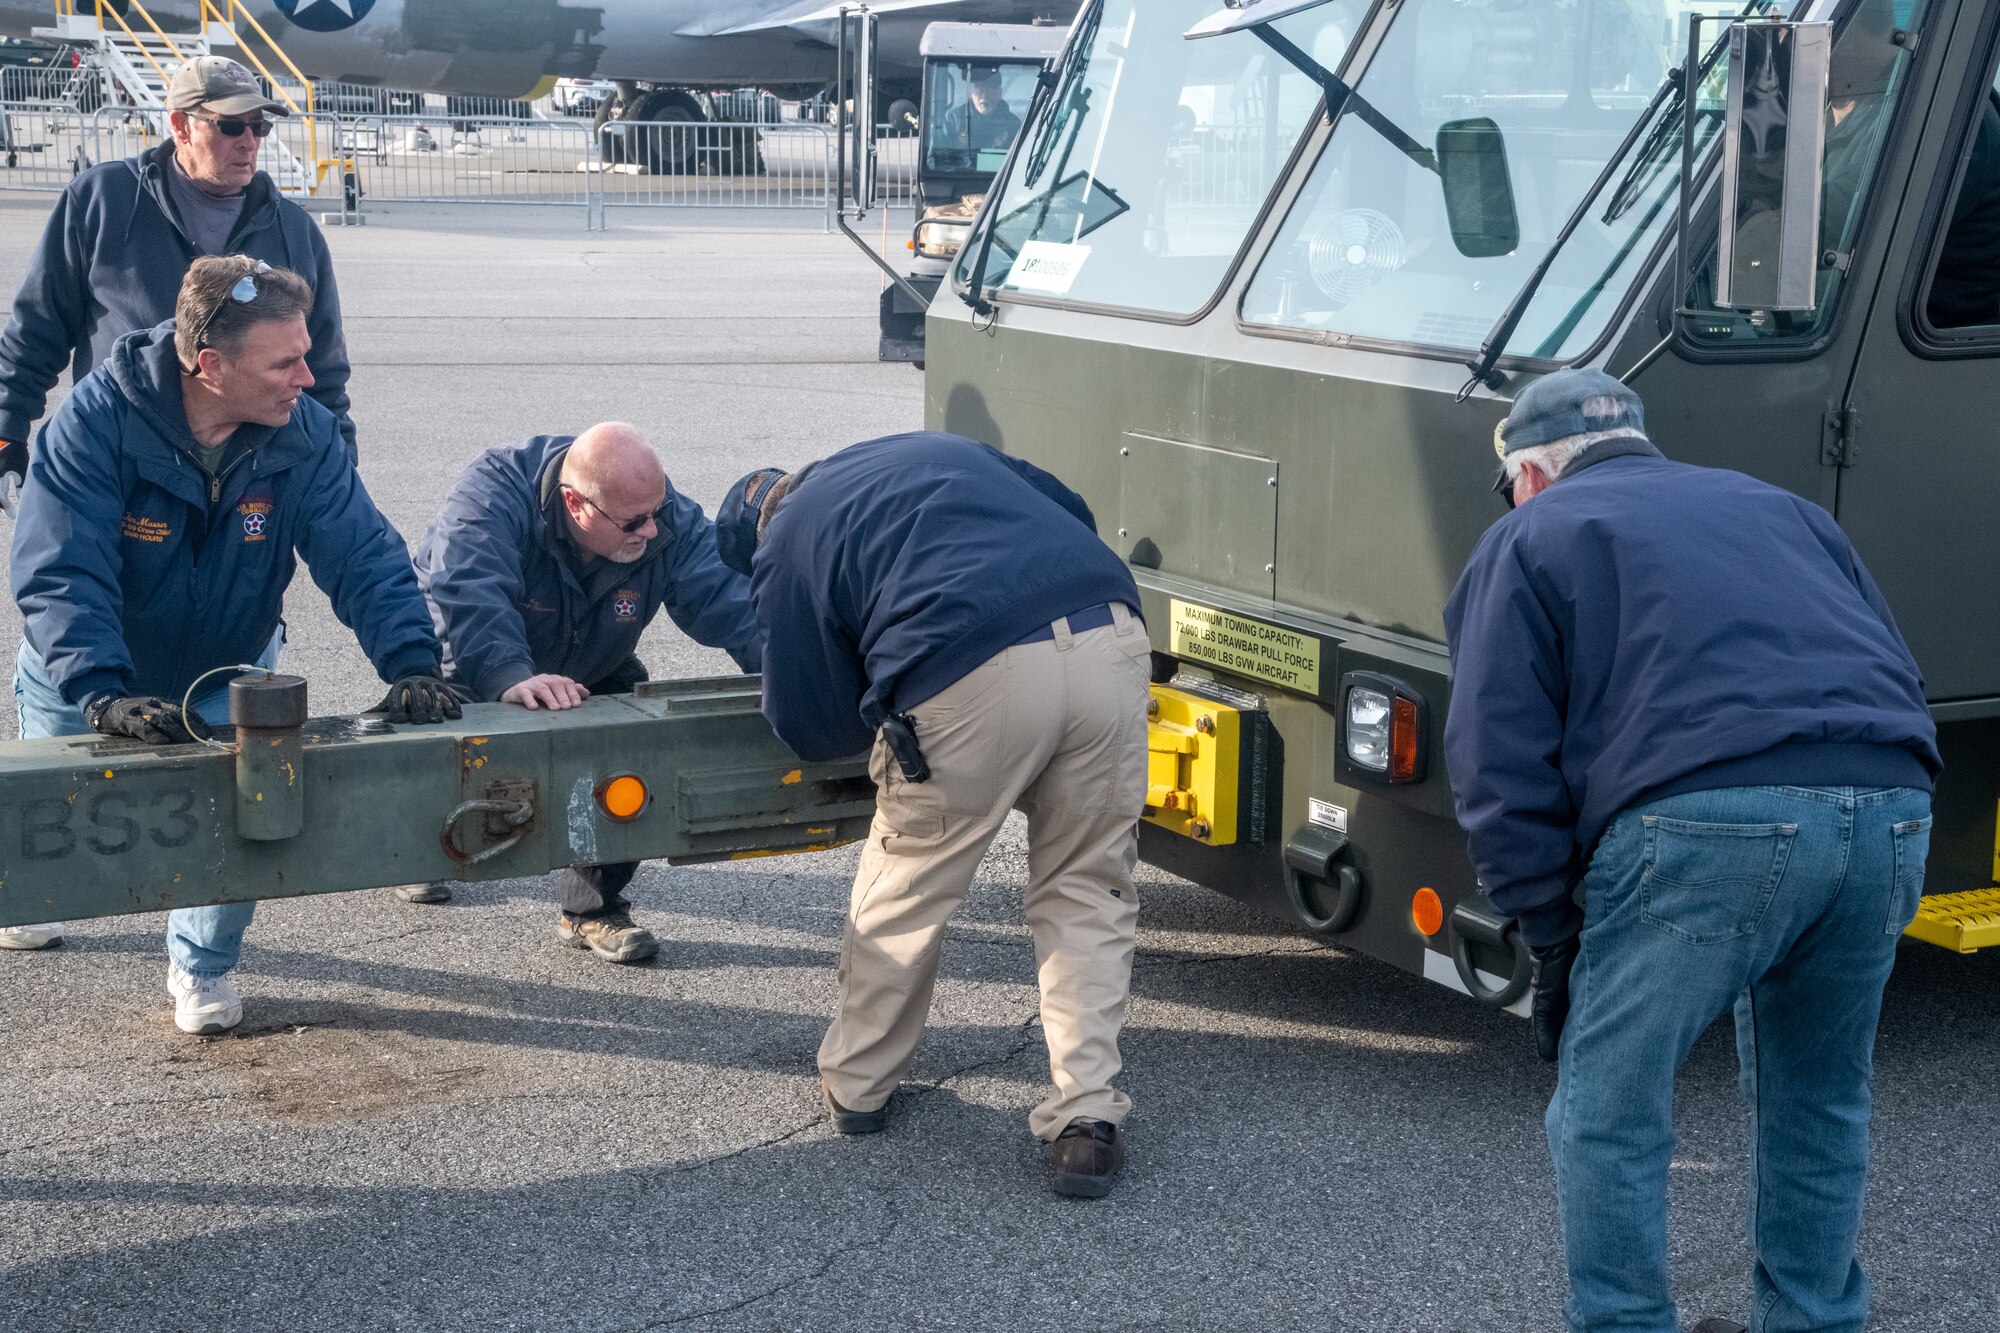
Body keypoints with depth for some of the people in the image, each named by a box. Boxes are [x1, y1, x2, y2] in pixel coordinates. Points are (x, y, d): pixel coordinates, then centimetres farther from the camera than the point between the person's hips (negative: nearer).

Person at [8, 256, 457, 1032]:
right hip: (85, 687, -2)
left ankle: (203, 964, 16)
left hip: (229, 677, 2)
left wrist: (411, 665, -39)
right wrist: (105, 696, -52)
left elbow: (365, 560, -23)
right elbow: (62, 574, -38)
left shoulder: (305, 436, -20)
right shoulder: (98, 421, -31)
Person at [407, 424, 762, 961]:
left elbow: (732, 602, -32)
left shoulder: (672, 523, -25)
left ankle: (593, 908, 0)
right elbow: (467, 594, -53)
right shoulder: (493, 494, -38)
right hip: (469, 671, -2)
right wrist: (510, 676, -70)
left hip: (590, 678, 2)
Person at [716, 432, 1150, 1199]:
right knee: (1087, 894, 16)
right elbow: (1073, 512, 34)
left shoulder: (785, 548, 17)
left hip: (975, 677, -4)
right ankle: (1086, 1119, 9)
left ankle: (856, 1085, 35)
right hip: (1110, 641, 4)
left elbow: (811, 729, 14)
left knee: (906, 891, 18)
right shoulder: (936, 447, 33)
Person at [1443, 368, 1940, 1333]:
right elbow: (1898, 679, 28)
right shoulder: (1776, 507, 32)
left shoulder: (1530, 542, 17)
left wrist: (1552, 939, 8)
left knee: (1608, 1118, 7)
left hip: (1712, 823, -6)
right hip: (1892, 815, 6)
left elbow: (1503, 769, 5)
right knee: (1820, 1104, 23)